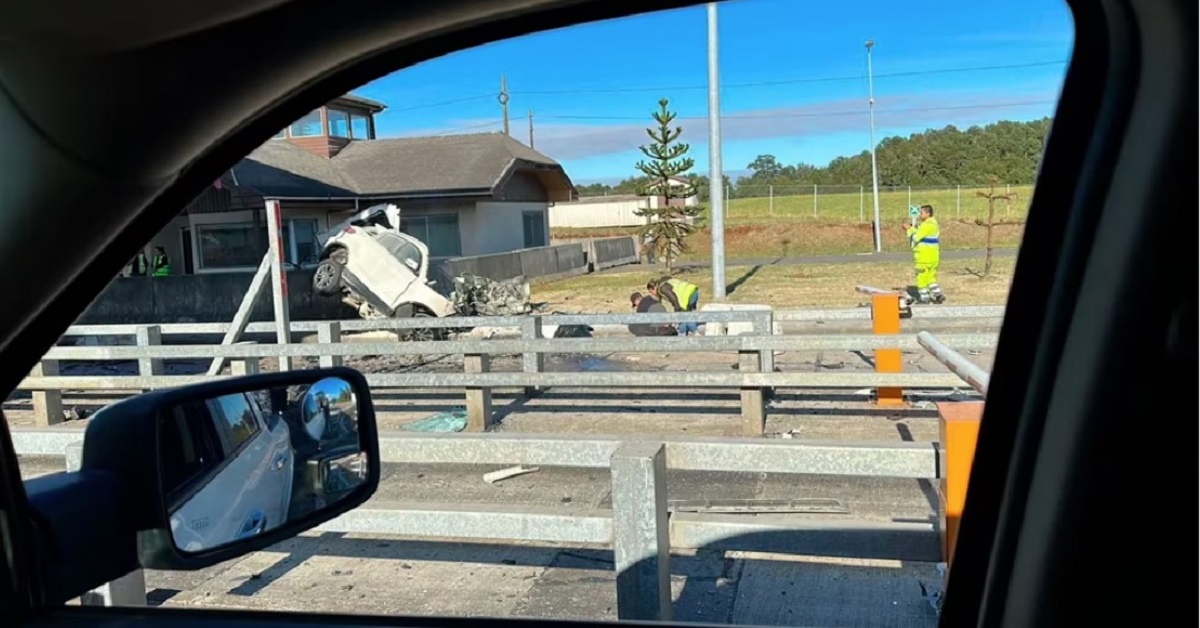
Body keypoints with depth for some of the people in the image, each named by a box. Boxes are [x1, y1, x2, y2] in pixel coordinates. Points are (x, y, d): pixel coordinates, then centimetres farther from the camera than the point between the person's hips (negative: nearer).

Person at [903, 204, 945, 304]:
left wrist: (909, 229, -5)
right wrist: (911, 228, 9)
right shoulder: (933, 223, 14)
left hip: (924, 256, -10)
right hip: (933, 255, 10)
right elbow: (921, 235, 18)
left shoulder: (926, 225, -19)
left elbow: (916, 237, -18)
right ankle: (937, 294, 9)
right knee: (931, 276, 17)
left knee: (922, 276, 1)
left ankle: (924, 297, 7)